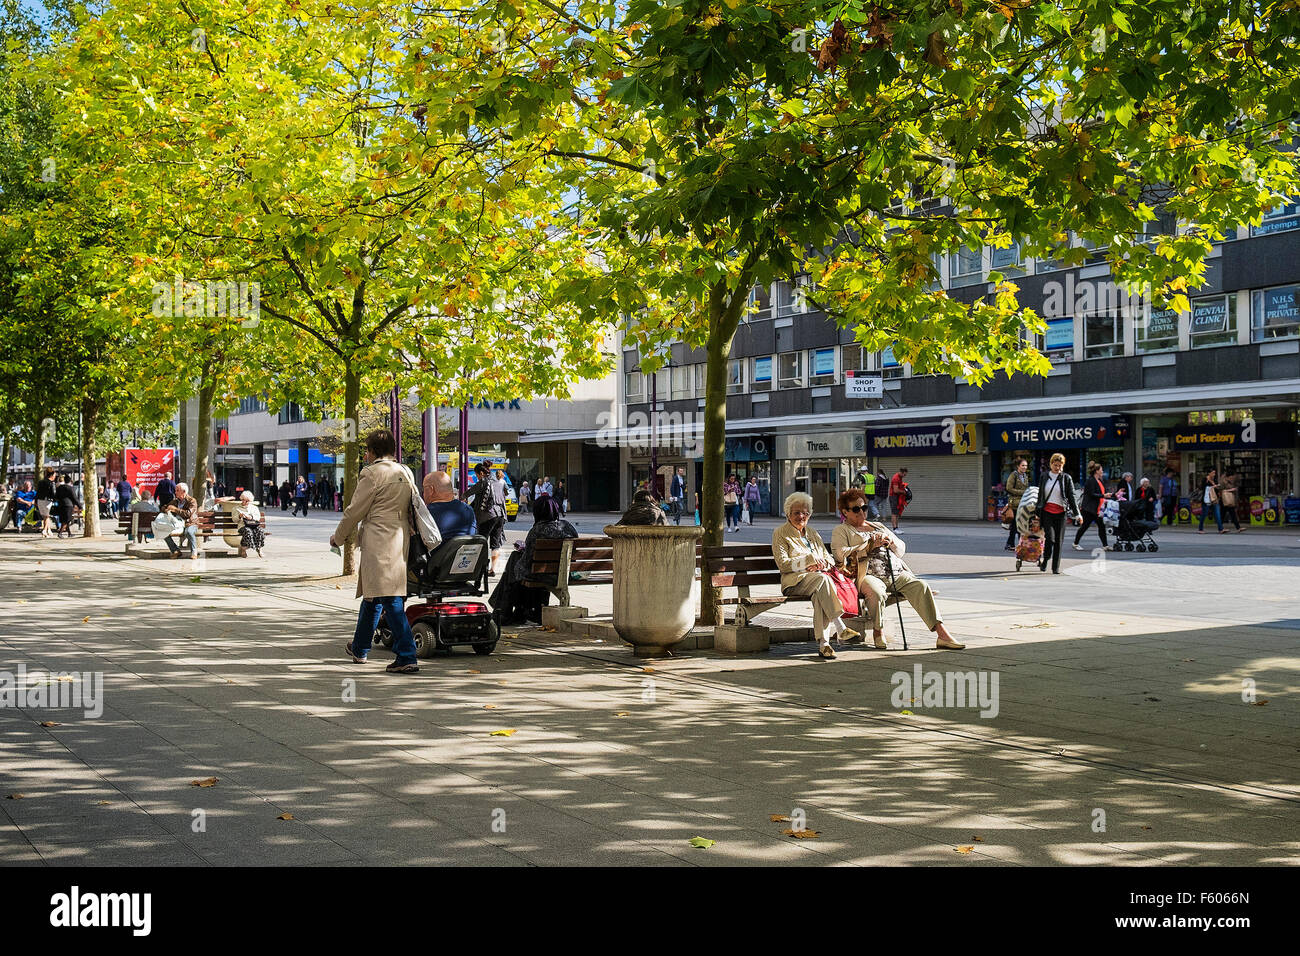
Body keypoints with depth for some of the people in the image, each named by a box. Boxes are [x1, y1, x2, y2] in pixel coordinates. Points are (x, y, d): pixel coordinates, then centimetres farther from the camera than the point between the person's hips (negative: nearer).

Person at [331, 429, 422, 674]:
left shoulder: (373, 473, -10)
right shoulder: (405, 473, 12)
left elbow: (354, 510, -4)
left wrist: (338, 537, 10)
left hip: (379, 543, -8)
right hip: (400, 540, 8)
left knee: (391, 600, -11)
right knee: (372, 595, 21)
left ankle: (406, 657, -16)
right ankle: (360, 649, 36)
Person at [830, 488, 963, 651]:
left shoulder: (878, 526, 31)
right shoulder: (841, 530, 13)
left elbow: (902, 550, 30)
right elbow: (841, 554, -7)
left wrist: (891, 543, 6)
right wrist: (870, 545, -7)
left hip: (897, 573, 5)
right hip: (868, 575, -5)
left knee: (921, 586, -24)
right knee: (876, 592, -40)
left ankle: (942, 634, -31)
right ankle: (878, 632, -15)